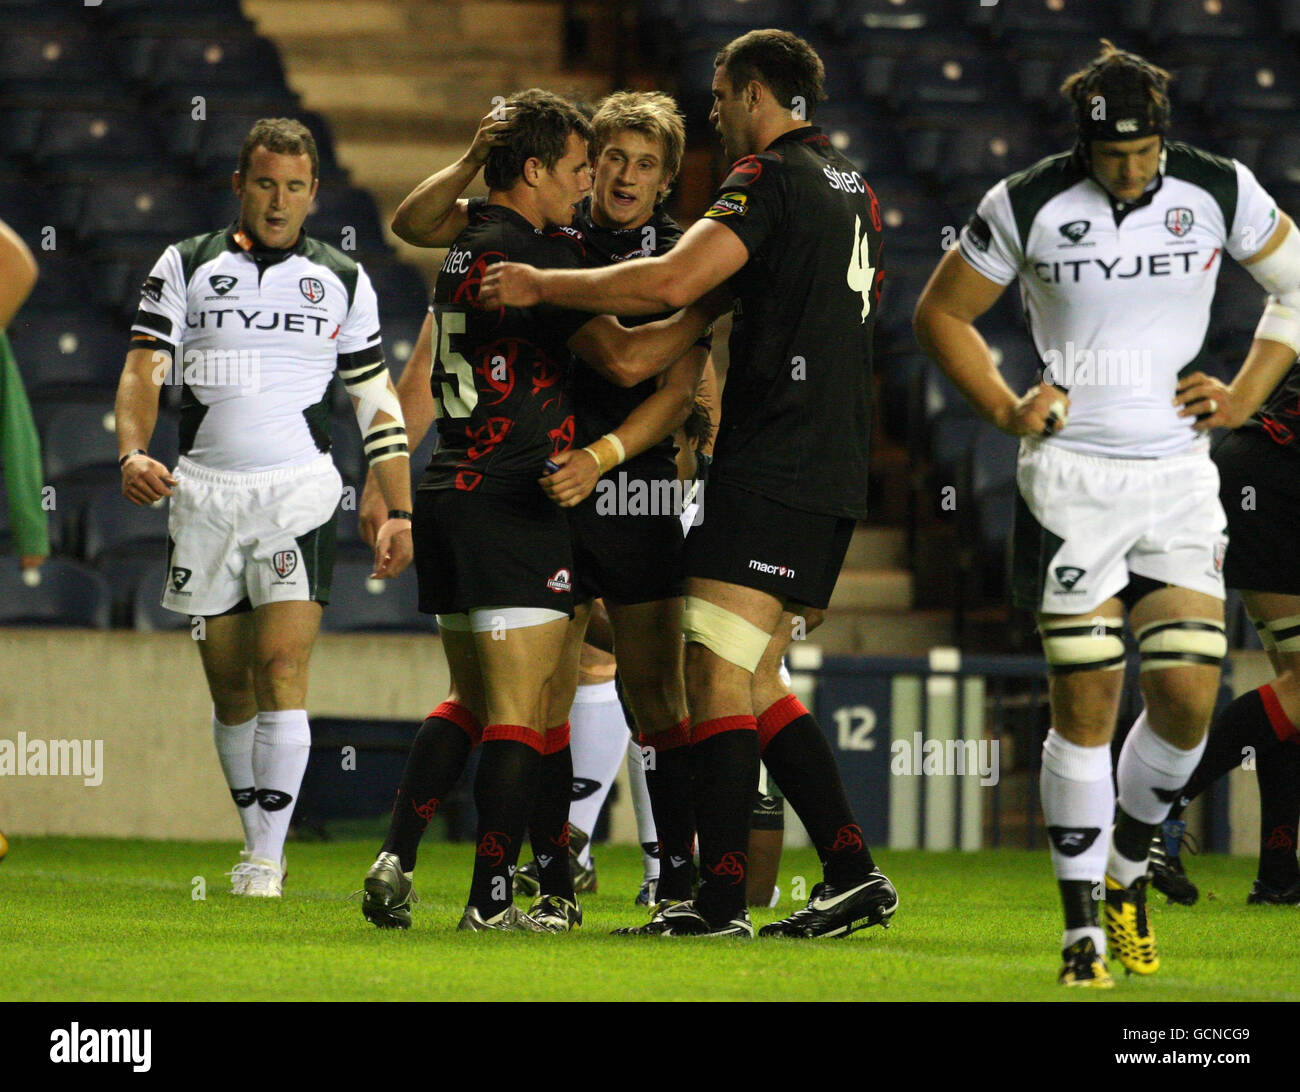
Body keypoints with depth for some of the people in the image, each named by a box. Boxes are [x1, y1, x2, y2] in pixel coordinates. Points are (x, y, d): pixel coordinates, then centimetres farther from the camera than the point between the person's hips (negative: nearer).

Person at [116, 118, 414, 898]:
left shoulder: (343, 281, 9)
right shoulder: (184, 267, 8)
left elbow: (378, 400, 13)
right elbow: (144, 369, 1)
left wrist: (399, 513, 6)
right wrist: (134, 453, -18)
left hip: (300, 492, -2)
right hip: (203, 495, 2)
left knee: (283, 670, -15)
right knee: (229, 684, 6)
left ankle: (268, 860, -16)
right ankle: (260, 842, 19)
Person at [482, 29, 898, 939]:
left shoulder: (771, 178, -10)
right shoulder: (853, 189, 18)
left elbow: (670, 283, -22)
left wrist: (543, 285, -13)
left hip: (771, 476, -9)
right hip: (836, 478, 9)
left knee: (717, 676, -9)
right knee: (754, 684, 13)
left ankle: (720, 897, -13)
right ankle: (853, 873, 7)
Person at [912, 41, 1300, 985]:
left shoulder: (1218, 193, -2)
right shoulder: (1028, 206, -6)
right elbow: (941, 313, 8)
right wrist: (1005, 411, -5)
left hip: (1179, 474, 2)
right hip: (1073, 477, -2)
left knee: (1188, 699, -5)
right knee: (1086, 705, -7)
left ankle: (1127, 869, 22)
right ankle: (1084, 927, 1)